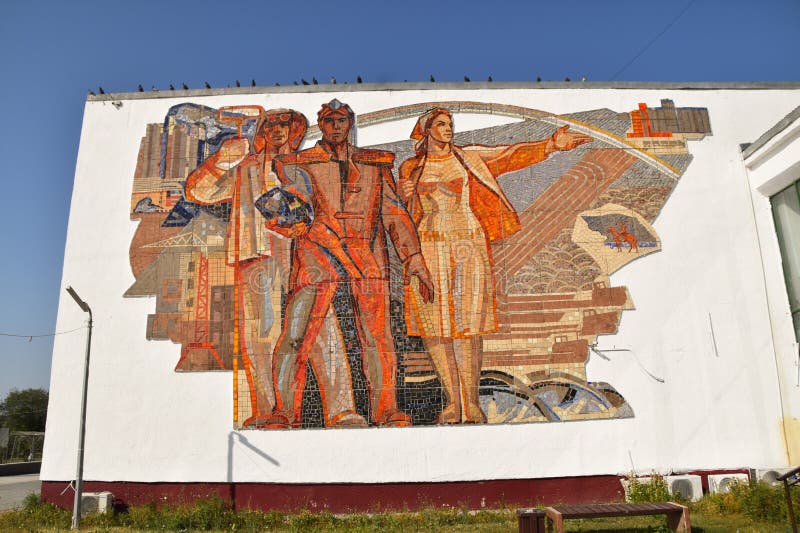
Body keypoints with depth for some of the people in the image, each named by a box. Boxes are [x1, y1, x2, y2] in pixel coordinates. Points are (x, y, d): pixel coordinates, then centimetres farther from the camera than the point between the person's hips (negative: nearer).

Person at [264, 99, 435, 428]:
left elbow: (394, 213, 14)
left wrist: (415, 261, 6)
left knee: (377, 337, -2)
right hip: (317, 252, -1)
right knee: (295, 335, -9)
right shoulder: (298, 164, 15)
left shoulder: (375, 164, 19)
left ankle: (387, 412, 7)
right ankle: (284, 415, 0)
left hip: (368, 256, 2)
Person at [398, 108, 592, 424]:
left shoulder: (468, 158, 12)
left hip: (469, 245, 0)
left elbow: (510, 157, 3)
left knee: (468, 322, -5)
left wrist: (550, 145, -8)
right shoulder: (411, 168, 13)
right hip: (431, 248, 1)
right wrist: (407, 198, -8)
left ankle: (471, 403, 2)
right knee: (435, 323, -4)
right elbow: (411, 215, 14)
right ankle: (453, 402, 6)